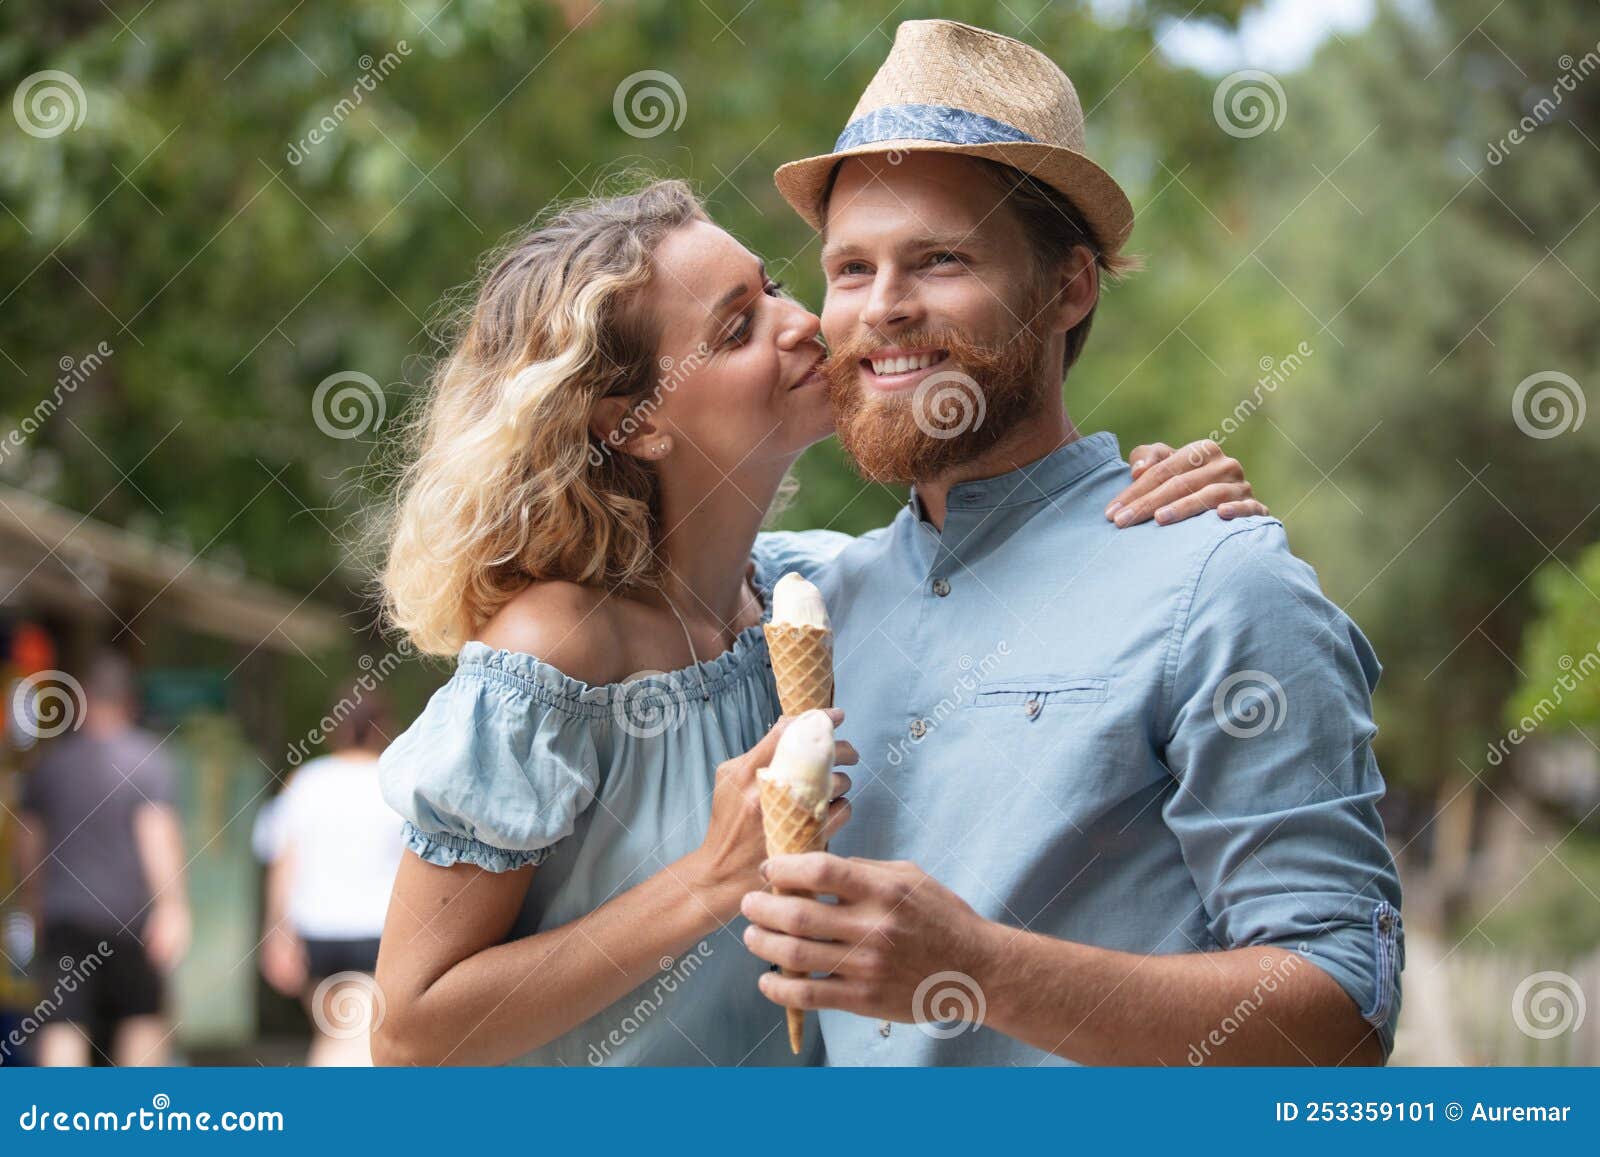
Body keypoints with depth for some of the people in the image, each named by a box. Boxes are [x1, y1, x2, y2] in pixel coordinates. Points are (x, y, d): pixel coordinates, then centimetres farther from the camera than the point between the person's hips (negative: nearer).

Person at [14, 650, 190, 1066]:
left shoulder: (49, 761, 9)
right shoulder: (147, 758, -4)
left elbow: (29, 841, 15)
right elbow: (157, 832, -14)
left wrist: (37, 907, 27)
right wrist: (172, 905, -17)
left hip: (62, 912, 3)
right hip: (130, 914, -3)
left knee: (64, 1024, -2)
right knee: (143, 1016, 12)